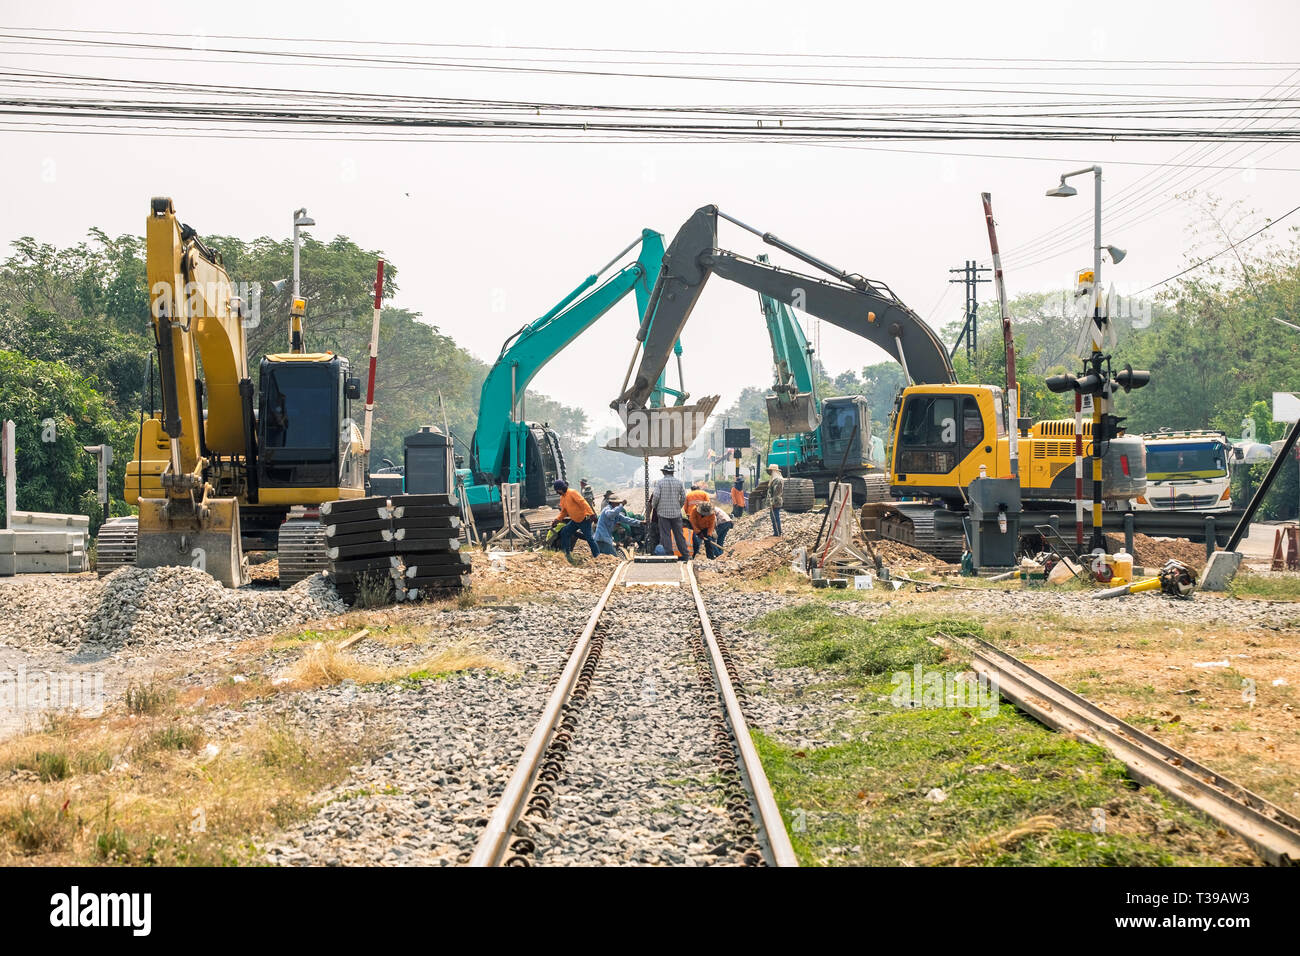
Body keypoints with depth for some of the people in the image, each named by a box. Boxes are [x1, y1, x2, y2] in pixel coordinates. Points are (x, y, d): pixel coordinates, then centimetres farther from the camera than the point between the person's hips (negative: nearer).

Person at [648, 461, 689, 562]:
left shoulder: (660, 482, -5)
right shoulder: (678, 482, 4)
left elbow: (656, 496, -12)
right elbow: (683, 497, 5)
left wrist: (653, 506, 6)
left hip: (663, 512, -3)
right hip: (676, 512, 3)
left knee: (665, 535, 0)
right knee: (679, 534, 8)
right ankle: (685, 555, 9)